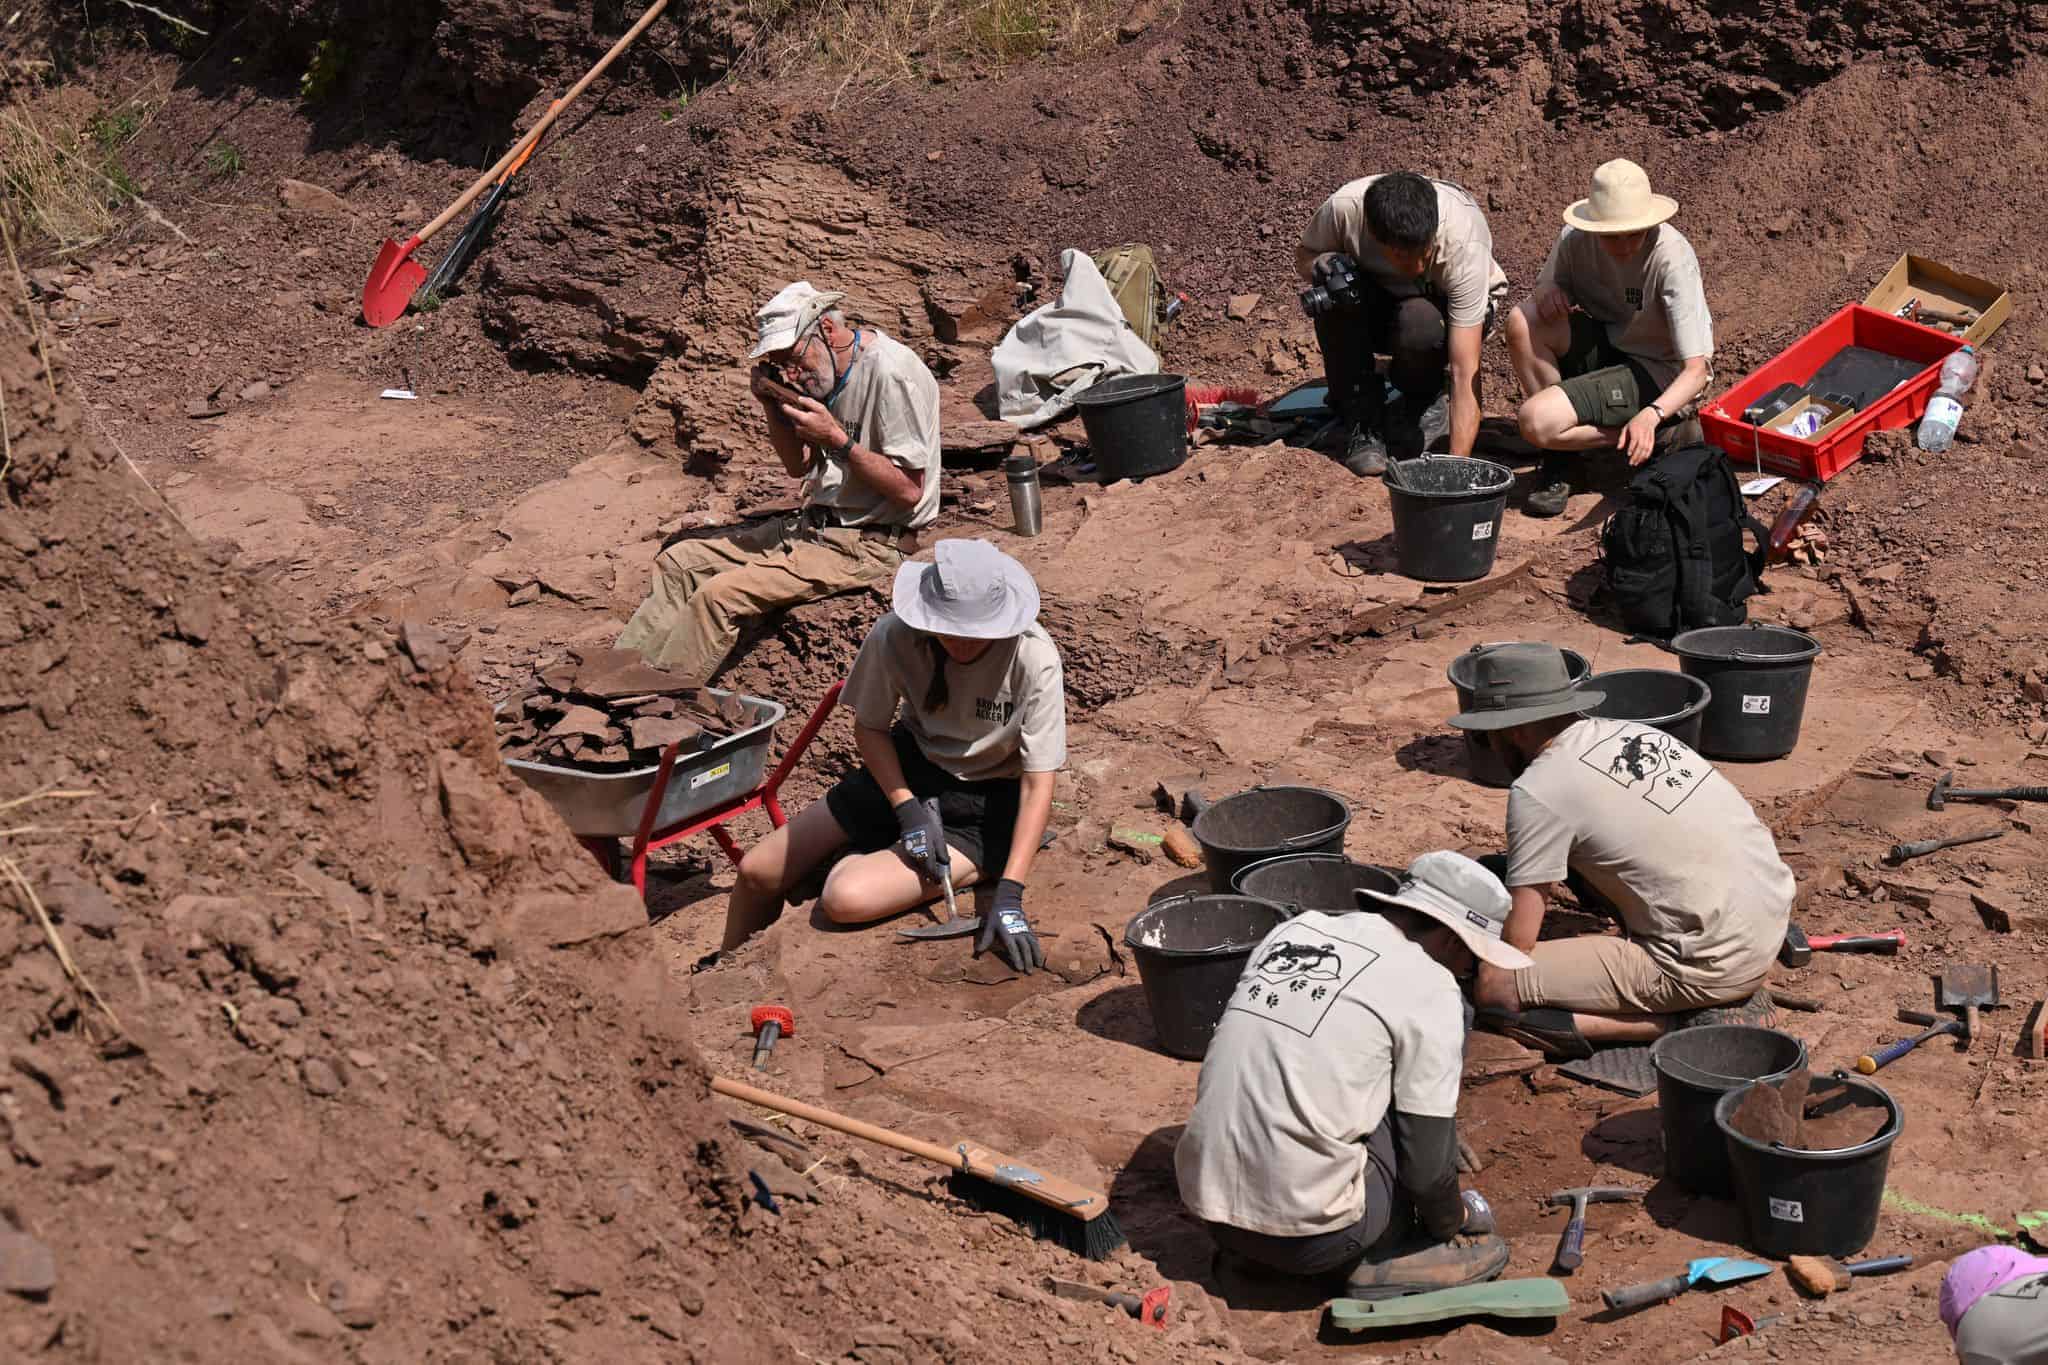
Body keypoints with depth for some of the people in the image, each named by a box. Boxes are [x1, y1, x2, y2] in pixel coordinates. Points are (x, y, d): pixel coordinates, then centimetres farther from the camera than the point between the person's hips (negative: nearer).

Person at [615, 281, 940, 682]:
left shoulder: (892, 374, -19)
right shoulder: (822, 367, 8)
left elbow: (909, 490, -20)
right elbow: (799, 466, 17)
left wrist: (835, 439, -23)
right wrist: (772, 407, 0)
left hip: (868, 544, -10)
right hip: (814, 525, 10)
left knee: (721, 594, -22)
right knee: (678, 560, 7)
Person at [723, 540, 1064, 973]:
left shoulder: (1033, 659, -27)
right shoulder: (895, 637, -18)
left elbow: (1038, 784, -24)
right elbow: (869, 728, -1)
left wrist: (1009, 896, -31)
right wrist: (907, 808, -16)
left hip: (988, 801, -4)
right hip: (909, 767, 4)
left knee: (846, 900, -26)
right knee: (757, 872, 2)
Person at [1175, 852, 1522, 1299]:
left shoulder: (1293, 930, 12)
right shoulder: (1429, 986, -6)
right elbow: (1428, 1170, -5)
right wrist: (1450, 1222, 18)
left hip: (1212, 1216, 6)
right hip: (1311, 1237, -6)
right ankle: (1386, 1254, 9)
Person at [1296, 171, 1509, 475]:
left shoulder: (1464, 246, -37)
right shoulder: (1344, 208, -32)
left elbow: (1466, 373, -38)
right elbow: (1304, 254, -6)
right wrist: (1324, 266, -32)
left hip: (1448, 303, -2)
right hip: (1379, 297, 2)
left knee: (1419, 321, -37)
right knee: (1335, 293, -31)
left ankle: (1423, 402, -3)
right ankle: (1362, 417, -12)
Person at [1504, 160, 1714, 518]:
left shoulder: (1672, 258, -27)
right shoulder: (1576, 239, -13)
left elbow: (1697, 370, -29)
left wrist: (1650, 415, -47)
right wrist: (1548, 293, -19)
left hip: (1660, 373, -7)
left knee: (1535, 421, -26)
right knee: (1523, 320, -21)